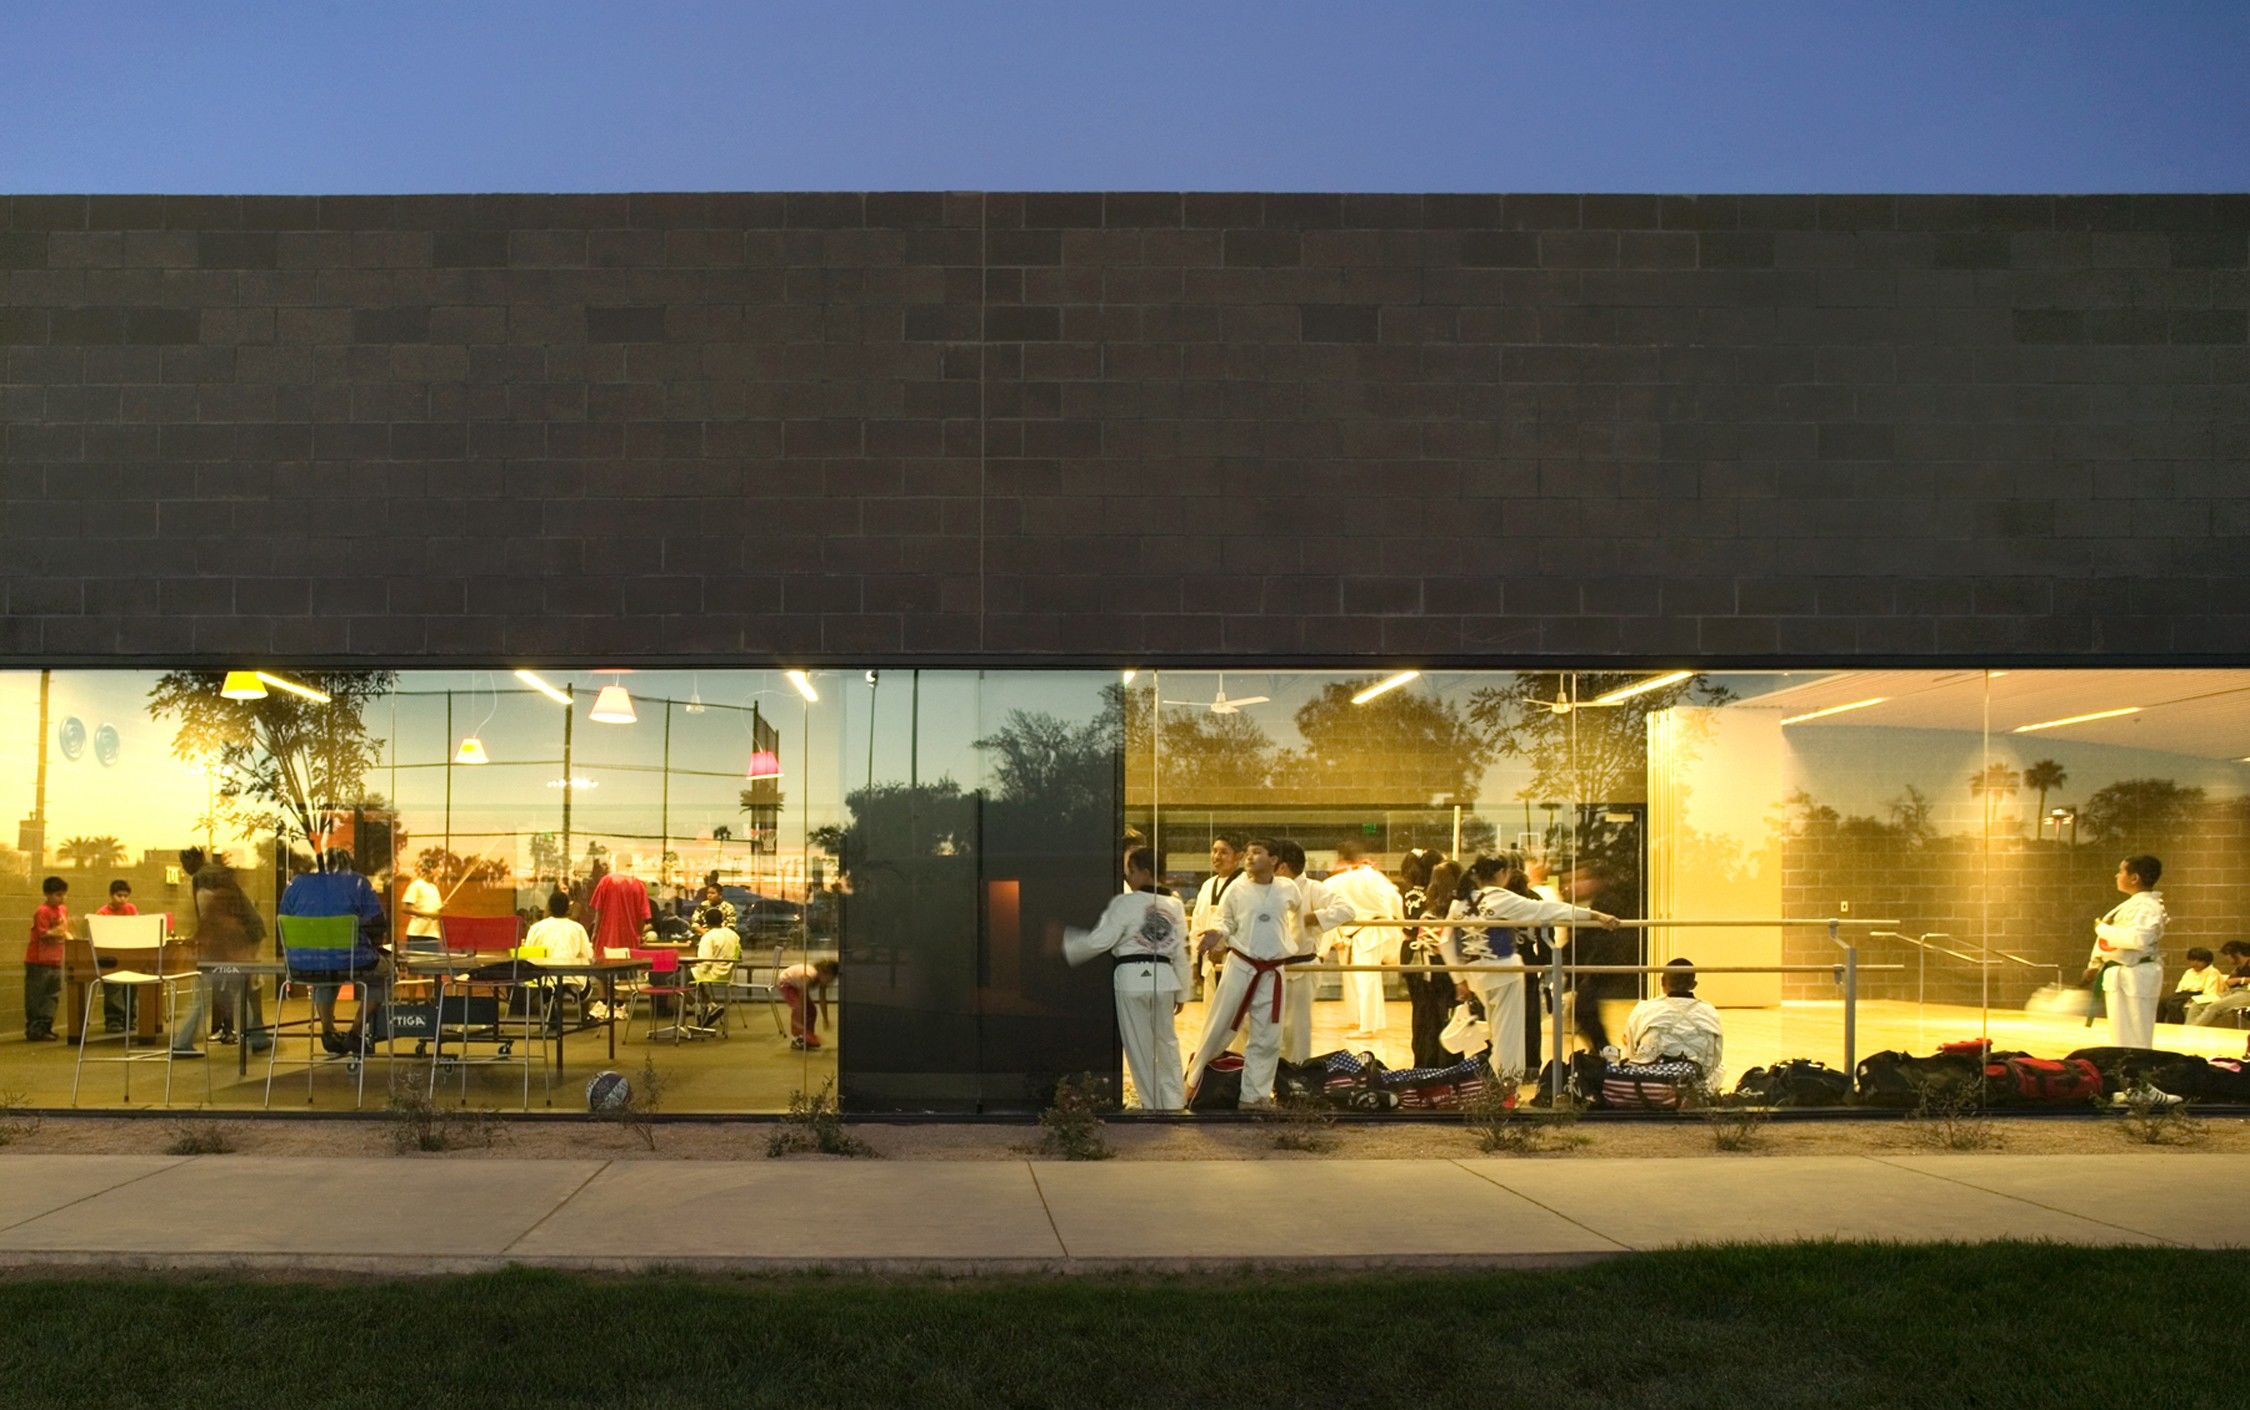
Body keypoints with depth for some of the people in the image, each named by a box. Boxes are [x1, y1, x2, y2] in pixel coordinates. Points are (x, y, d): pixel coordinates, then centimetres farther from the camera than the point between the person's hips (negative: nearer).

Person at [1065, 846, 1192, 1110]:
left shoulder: (1125, 903, -11)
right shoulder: (1174, 906, 6)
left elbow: (1100, 940, -14)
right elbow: (1180, 953, 10)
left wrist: (1065, 944, -1)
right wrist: (1181, 992, 18)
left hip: (1133, 980, -5)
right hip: (1164, 980, 5)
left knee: (1140, 1047, 7)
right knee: (1167, 1043, 18)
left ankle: (1154, 1105, 15)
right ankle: (1174, 1103, 22)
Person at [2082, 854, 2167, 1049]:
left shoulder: (2147, 905, -17)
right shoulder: (2131, 904, 16)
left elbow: (2138, 939, -33)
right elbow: (2117, 935, 21)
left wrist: (2102, 929, -20)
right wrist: (2094, 966, 15)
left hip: (2135, 976, -10)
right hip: (2119, 975, 10)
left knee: (2133, 1042, -8)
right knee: (2121, 1038, 19)